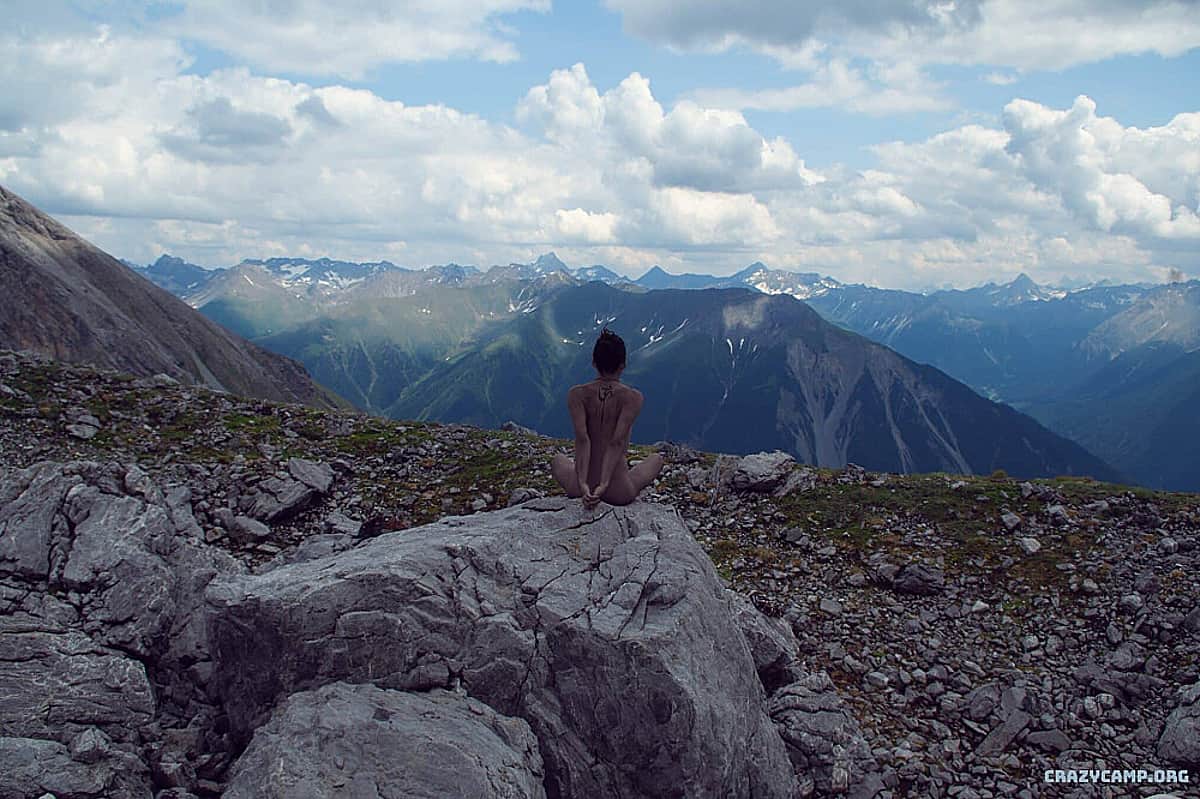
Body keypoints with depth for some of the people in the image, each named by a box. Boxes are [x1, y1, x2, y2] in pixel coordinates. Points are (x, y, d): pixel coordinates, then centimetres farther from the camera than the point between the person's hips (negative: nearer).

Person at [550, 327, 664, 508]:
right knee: (657, 458, 30)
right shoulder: (633, 397, -9)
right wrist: (604, 485, -25)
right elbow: (617, 442, -21)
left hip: (579, 488, 1)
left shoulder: (576, 394, -5)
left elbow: (582, 439, -18)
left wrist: (583, 484, -25)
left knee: (558, 459, 38)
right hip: (620, 493, -1)